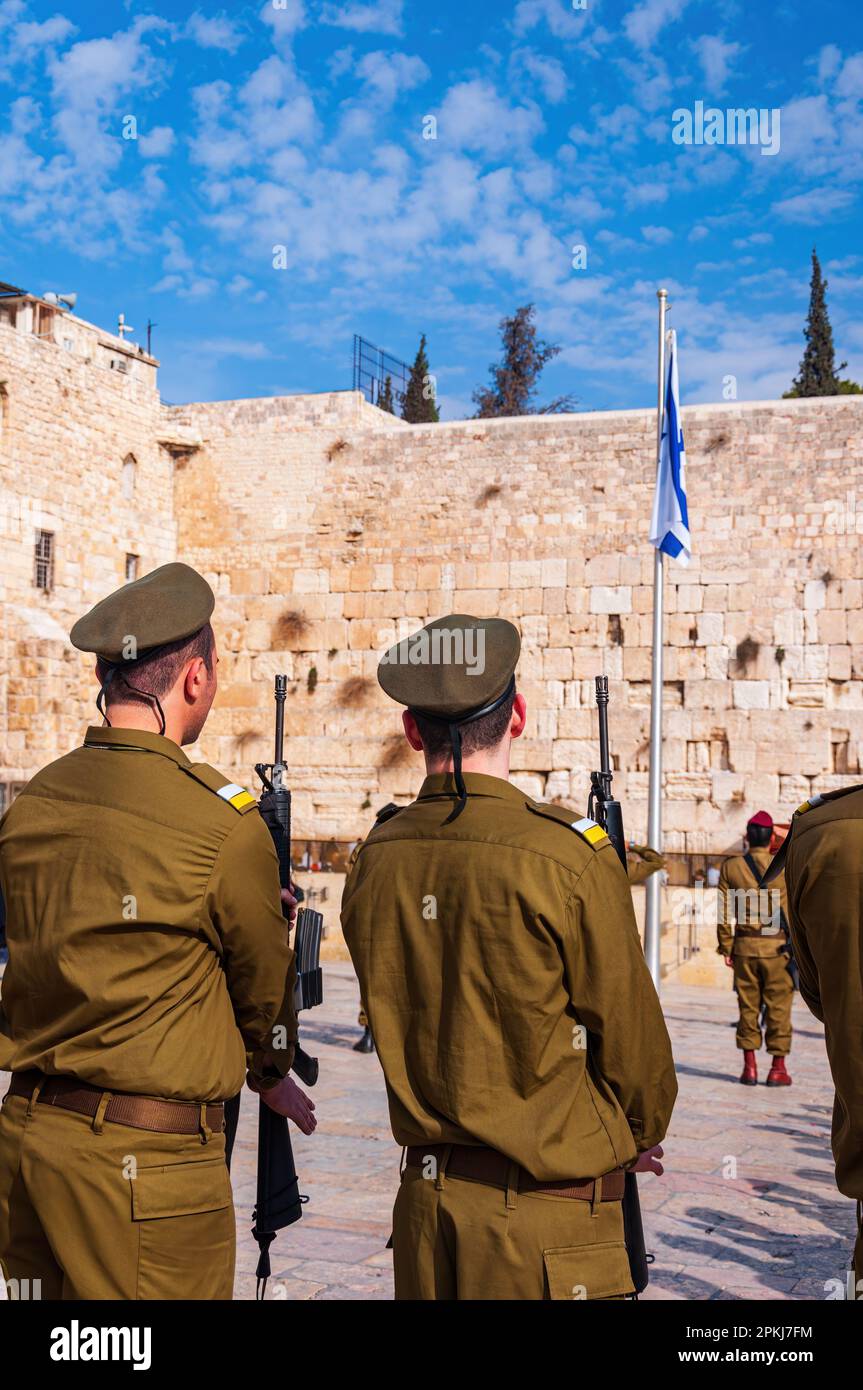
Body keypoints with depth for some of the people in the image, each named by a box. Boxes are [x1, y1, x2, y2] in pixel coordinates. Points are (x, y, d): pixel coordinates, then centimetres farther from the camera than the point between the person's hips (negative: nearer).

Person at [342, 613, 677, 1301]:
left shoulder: (376, 857, -2)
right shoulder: (570, 854, -18)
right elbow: (630, 1032, -7)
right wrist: (642, 1134, 12)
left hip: (426, 1200, 5)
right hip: (550, 1217, -5)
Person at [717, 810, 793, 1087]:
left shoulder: (731, 867, 1)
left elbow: (724, 912, 1)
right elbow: (793, 910, -1)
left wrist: (726, 947, 8)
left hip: (744, 946, 2)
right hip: (778, 946, -2)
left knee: (748, 1005, 9)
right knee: (778, 1006, 5)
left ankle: (749, 1066, 10)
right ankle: (778, 1068, 8)